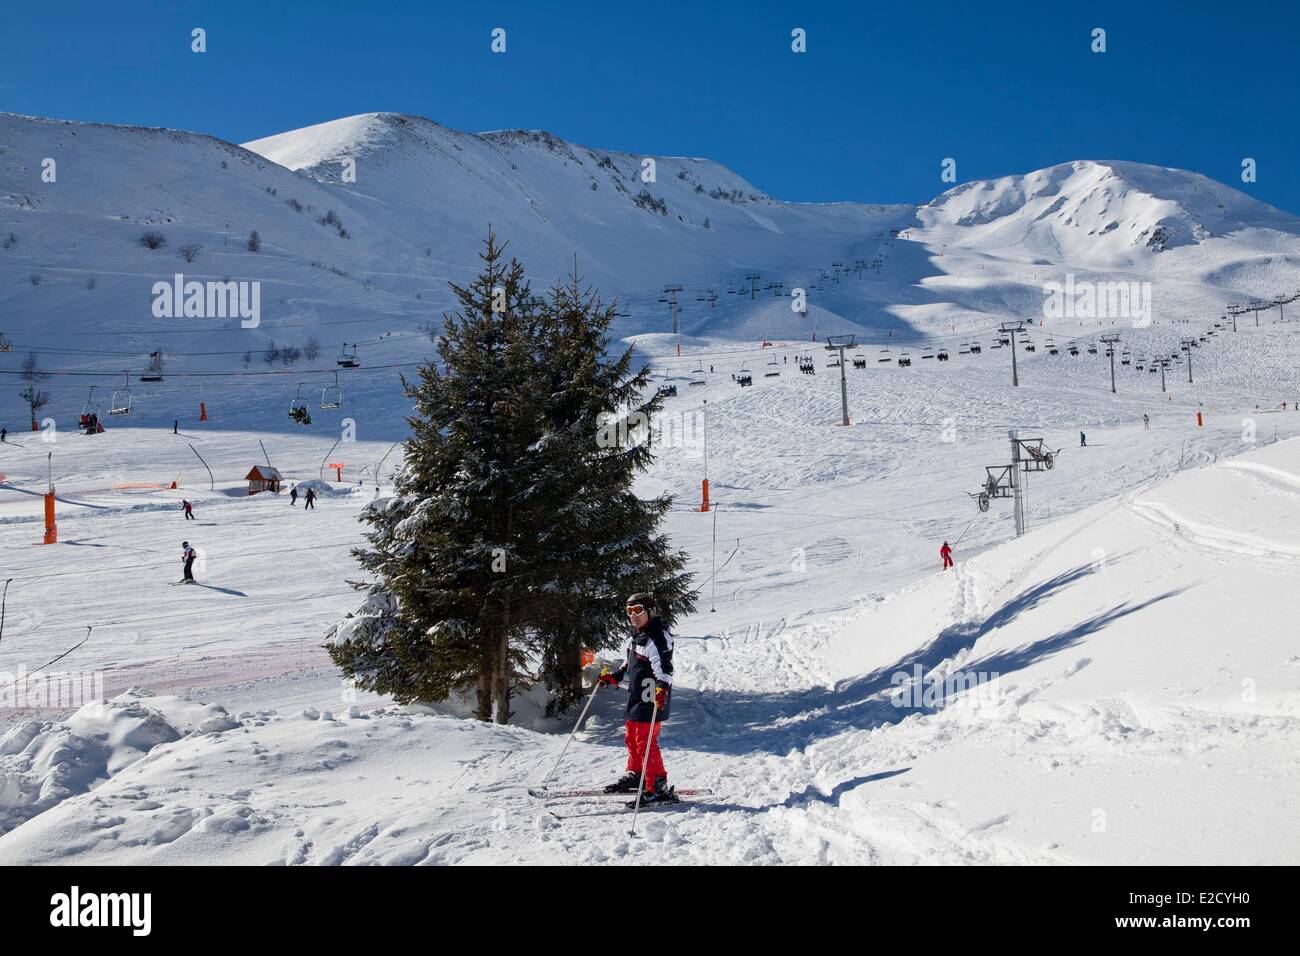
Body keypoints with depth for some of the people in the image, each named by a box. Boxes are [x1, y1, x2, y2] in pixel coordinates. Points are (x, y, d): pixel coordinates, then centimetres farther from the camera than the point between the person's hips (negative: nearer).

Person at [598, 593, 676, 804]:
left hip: (652, 701, -10)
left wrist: (662, 688, -40)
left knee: (646, 743, -10)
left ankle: (659, 788, -5)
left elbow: (664, 668, -26)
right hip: (636, 698, 10)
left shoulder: (658, 638, -17)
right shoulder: (636, 637, 15)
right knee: (631, 737, 22)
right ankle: (635, 775, 41)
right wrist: (613, 677, 31)